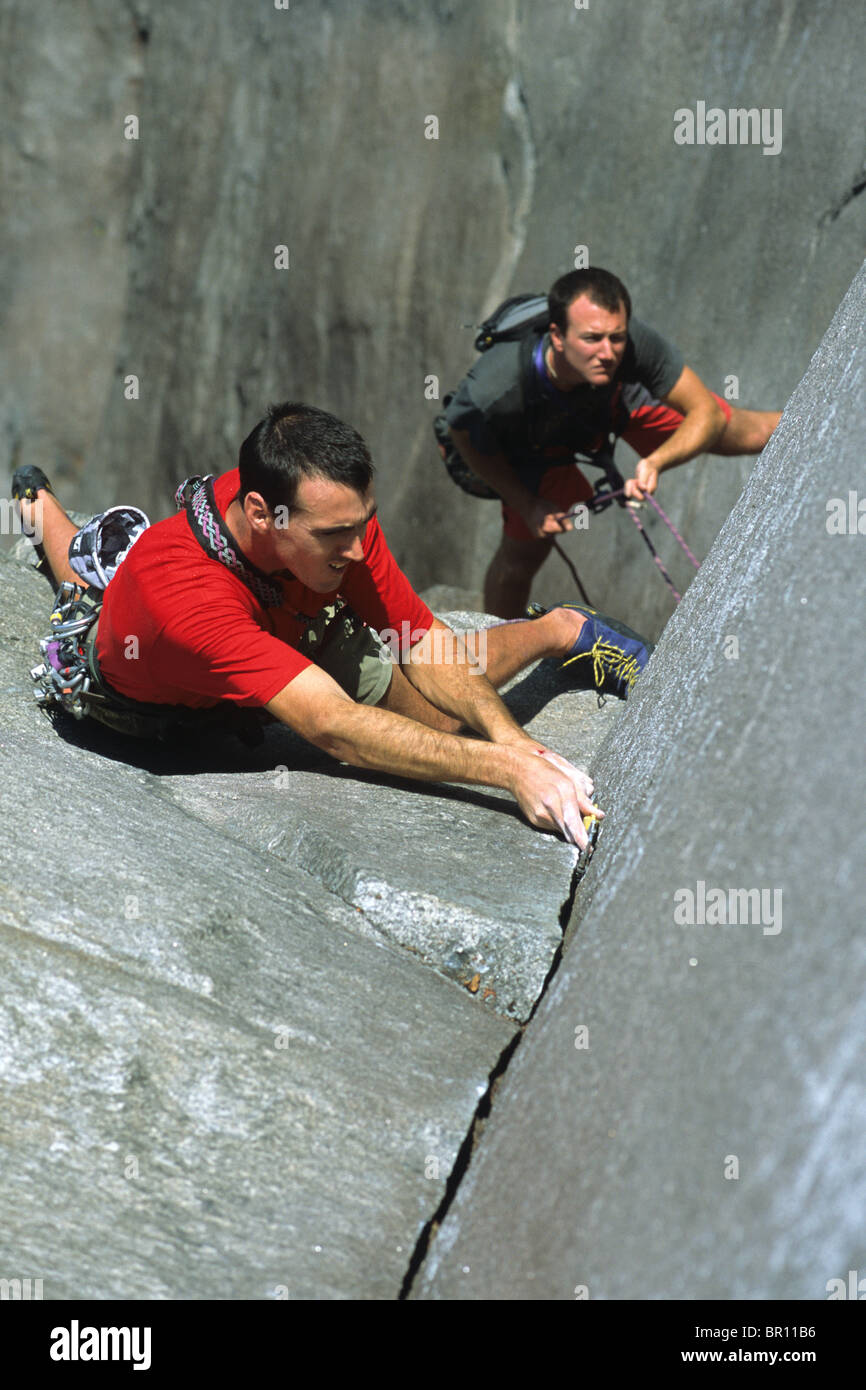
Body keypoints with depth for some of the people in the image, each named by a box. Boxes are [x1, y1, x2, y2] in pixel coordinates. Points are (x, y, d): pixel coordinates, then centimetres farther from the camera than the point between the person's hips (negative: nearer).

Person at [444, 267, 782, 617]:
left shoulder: (637, 345, -43)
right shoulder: (493, 390, -44)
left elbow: (707, 414, -29)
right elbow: (464, 436, -19)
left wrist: (656, 461, -47)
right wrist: (527, 505, -16)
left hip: (621, 398, 2)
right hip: (535, 439, -1)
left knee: (744, 433, 9)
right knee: (523, 553, -2)